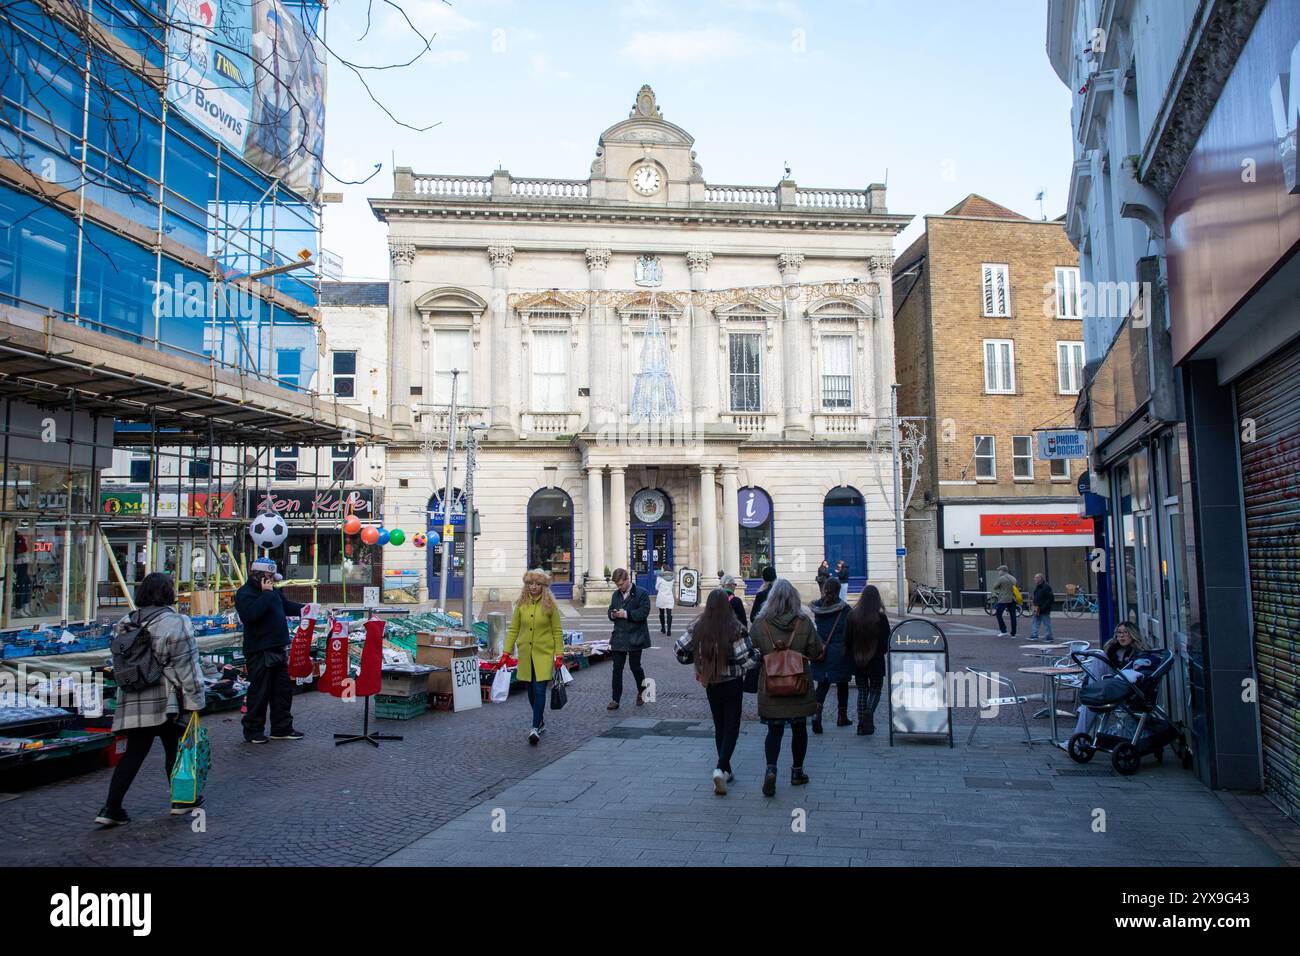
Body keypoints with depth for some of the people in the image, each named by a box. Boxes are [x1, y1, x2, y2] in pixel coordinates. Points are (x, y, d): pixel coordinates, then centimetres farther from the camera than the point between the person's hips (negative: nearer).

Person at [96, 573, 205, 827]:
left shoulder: (126, 623, 8)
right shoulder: (175, 623, -13)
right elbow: (186, 667, -13)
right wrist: (195, 699, -7)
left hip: (132, 701, 5)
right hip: (166, 700, -5)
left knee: (134, 753, 10)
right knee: (173, 749, 10)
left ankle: (111, 808, 4)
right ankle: (182, 800, 22)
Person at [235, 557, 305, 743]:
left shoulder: (273, 591, 12)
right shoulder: (245, 593, -13)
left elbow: (287, 606, 25)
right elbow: (251, 613, -31)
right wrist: (266, 594, -25)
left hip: (278, 649, 9)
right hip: (260, 652, -9)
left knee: (283, 690, 12)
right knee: (260, 692, 0)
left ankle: (282, 728, 22)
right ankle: (253, 731, 13)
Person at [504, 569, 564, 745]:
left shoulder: (550, 605, -4)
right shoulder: (521, 605, 3)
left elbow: (557, 631, -1)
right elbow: (513, 629, 7)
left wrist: (559, 654, -6)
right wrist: (507, 651, 1)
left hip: (544, 653, -4)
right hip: (526, 654, 4)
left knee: (539, 689, -13)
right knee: (531, 691, 12)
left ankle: (536, 728, -12)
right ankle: (541, 723, 29)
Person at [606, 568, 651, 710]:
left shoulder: (642, 593, -7)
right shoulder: (616, 595, 12)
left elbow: (644, 612, -15)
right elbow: (610, 611, 17)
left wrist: (626, 614, -20)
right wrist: (613, 614, -6)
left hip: (635, 638, -4)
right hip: (619, 638, 5)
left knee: (635, 666, 6)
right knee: (617, 668, 3)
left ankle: (641, 693, 30)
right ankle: (615, 699, 8)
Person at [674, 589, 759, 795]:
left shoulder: (698, 627, -6)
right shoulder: (735, 629, -17)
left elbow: (679, 648, -4)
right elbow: (748, 657, -21)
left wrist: (697, 660, 11)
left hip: (710, 683, 4)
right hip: (732, 683, -4)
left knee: (719, 726, 18)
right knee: (731, 727, 5)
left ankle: (726, 771, 25)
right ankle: (721, 768, -13)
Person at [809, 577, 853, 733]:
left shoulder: (817, 608, -2)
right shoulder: (844, 609, -12)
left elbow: (814, 630, 5)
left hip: (821, 652, 3)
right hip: (840, 653, -2)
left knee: (822, 684, 8)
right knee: (842, 685, 15)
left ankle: (817, 714, -13)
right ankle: (842, 717, 28)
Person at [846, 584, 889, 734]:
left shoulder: (852, 616, -6)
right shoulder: (881, 618, -13)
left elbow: (847, 640, -2)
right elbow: (886, 643, -10)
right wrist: (881, 651, 11)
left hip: (857, 662, 2)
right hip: (876, 662, -2)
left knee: (862, 691, 14)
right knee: (875, 690, 13)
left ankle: (861, 725, 9)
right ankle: (869, 711, -15)